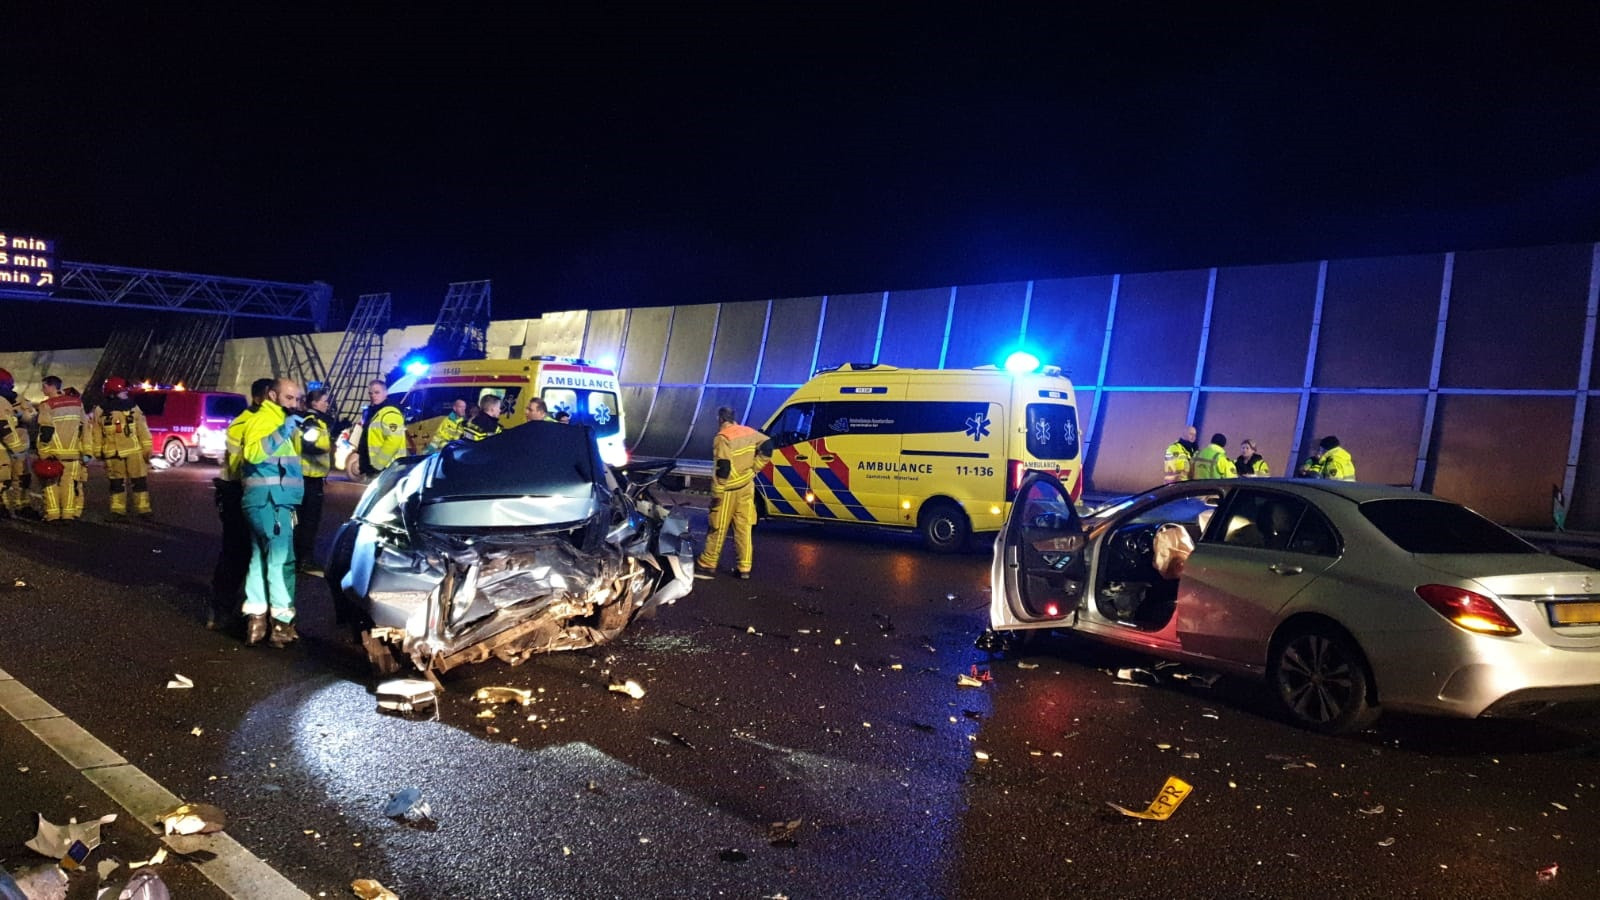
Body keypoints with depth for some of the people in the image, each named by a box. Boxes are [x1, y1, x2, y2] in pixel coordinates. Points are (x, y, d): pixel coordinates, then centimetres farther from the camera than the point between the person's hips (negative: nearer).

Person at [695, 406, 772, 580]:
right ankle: (744, 567, 9)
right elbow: (767, 446, 4)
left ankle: (707, 565, 11)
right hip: (747, 487, 6)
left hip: (729, 490, -6)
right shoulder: (749, 432, 7)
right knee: (744, 527, 8)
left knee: (718, 528, 2)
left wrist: (716, 492, -18)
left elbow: (723, 467, -22)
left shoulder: (722, 438, -15)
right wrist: (754, 468, 7)